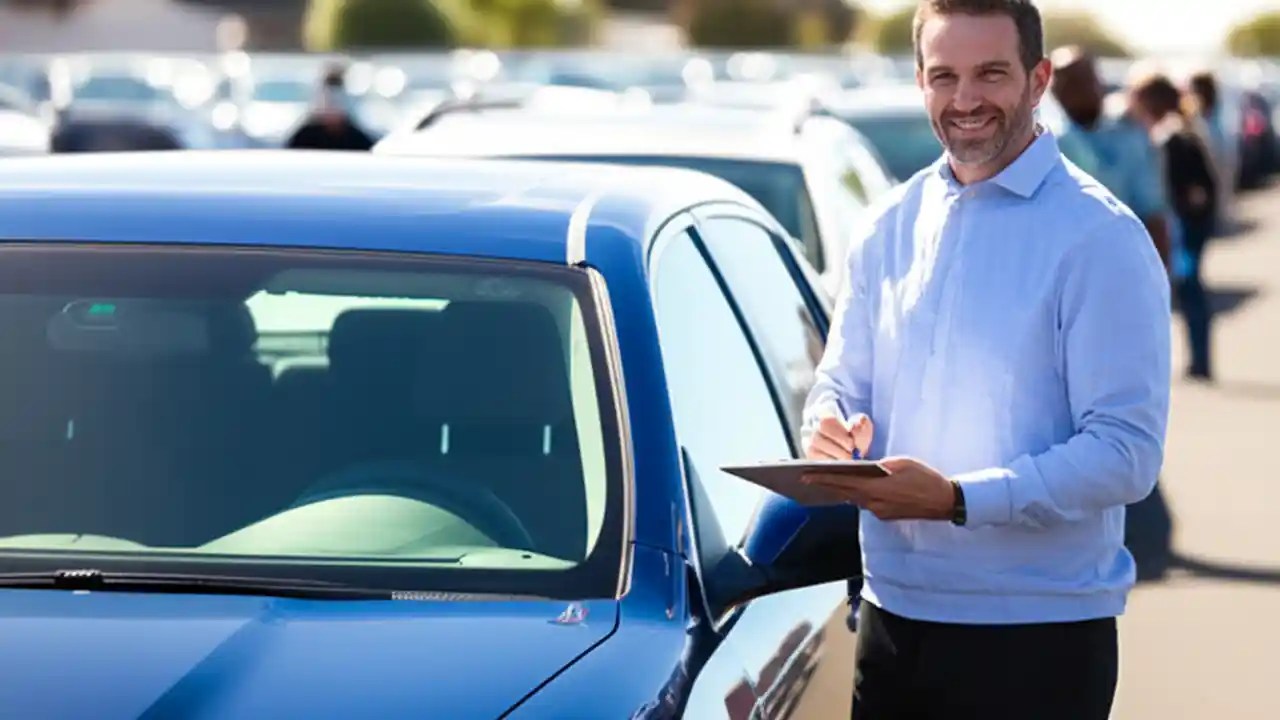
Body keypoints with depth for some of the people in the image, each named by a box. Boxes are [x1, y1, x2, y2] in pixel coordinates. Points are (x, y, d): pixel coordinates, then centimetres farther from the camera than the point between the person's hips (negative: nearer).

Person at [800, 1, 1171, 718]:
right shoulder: (890, 227, 9)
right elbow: (843, 380, 16)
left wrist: (957, 499, -25)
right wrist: (828, 428, -8)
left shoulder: (1099, 237, -10)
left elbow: (1128, 451, -16)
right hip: (893, 614, 5)